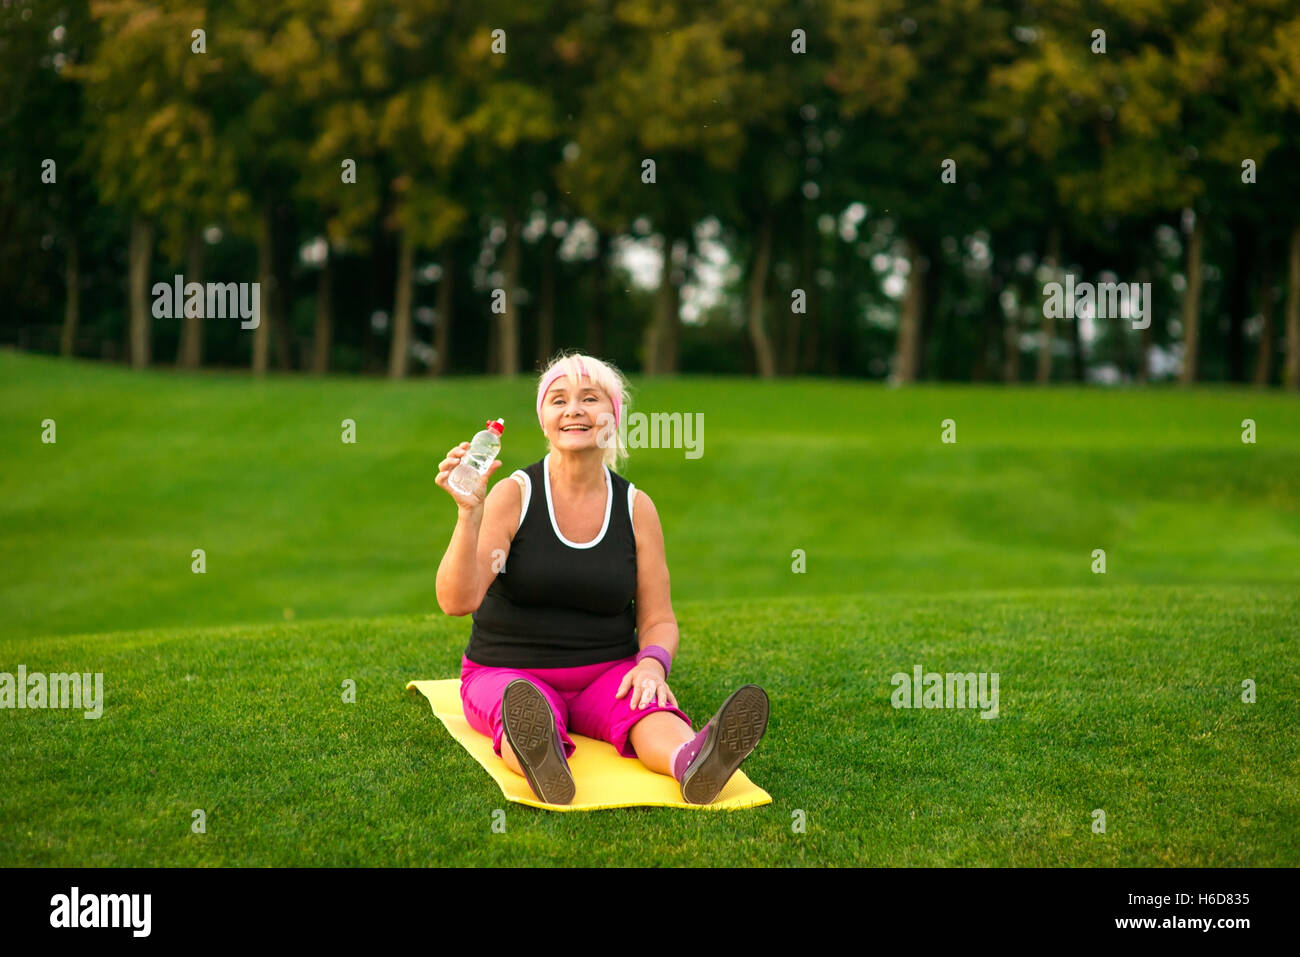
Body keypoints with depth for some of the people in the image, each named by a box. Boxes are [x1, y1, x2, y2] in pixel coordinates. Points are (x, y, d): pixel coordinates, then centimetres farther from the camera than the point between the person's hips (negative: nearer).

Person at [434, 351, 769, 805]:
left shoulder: (636, 507, 5)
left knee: (648, 707, -33)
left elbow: (658, 619, 8)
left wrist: (652, 664, -15)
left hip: (606, 674, 2)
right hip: (509, 673, -2)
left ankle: (691, 762, -66)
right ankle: (541, 766, -72)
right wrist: (469, 513, -28)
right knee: (530, 715, -38)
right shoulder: (514, 495, -4)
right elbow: (458, 601, -14)